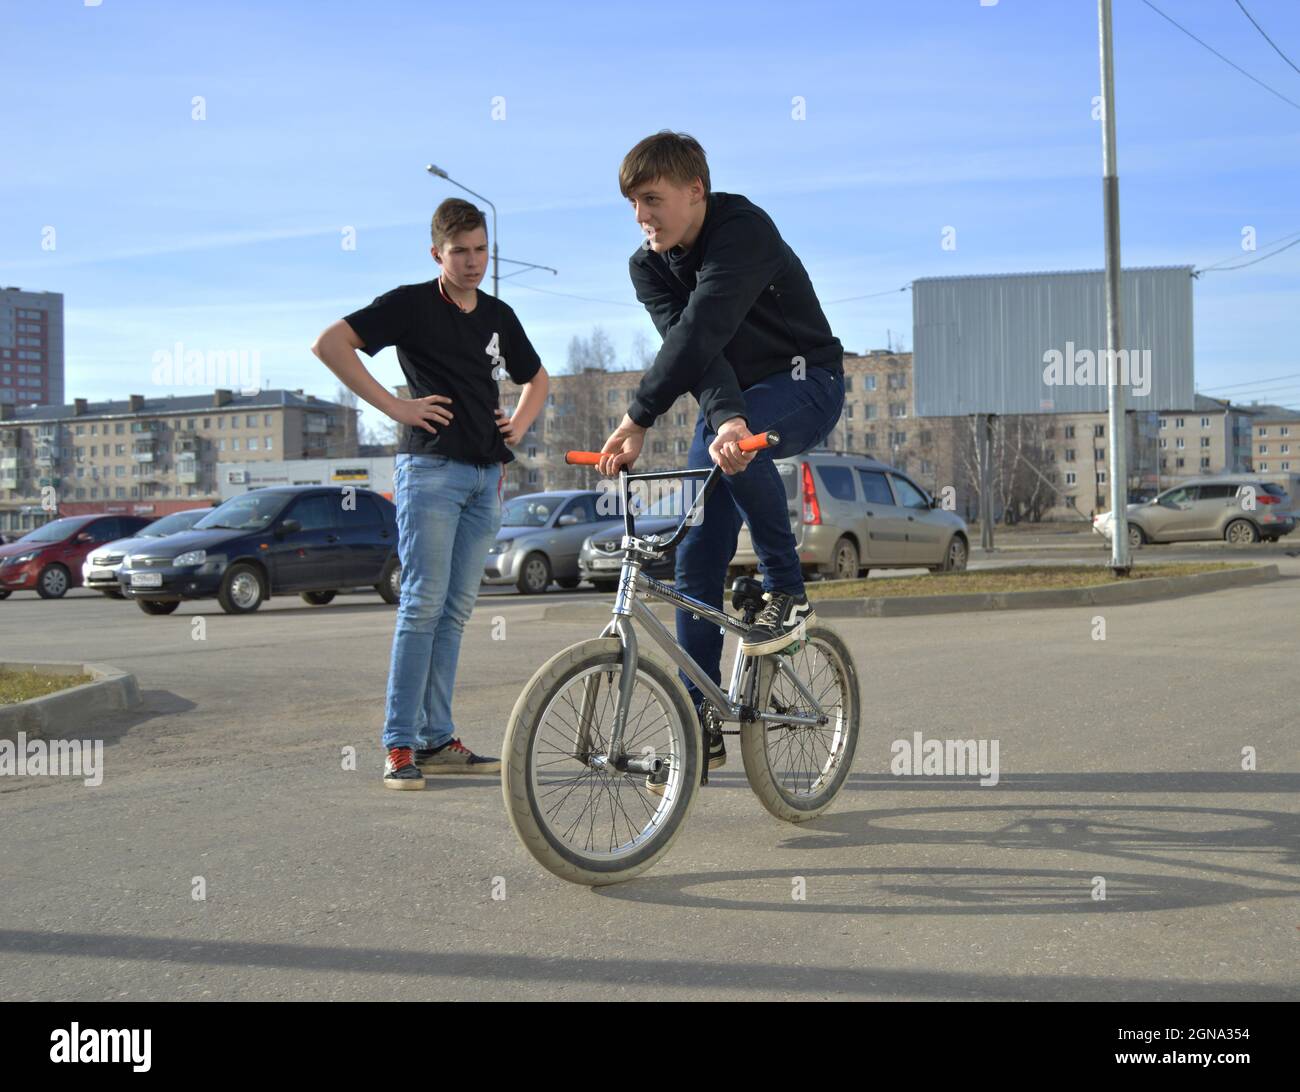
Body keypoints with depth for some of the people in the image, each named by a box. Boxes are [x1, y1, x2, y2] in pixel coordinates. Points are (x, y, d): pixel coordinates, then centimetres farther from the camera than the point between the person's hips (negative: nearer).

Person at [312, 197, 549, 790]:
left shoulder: (499, 315, 17)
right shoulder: (412, 303, -2)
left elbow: (537, 378, 32)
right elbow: (329, 344, -11)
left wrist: (519, 423, 13)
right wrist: (393, 405, -13)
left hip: (486, 473, 6)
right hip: (431, 467, -6)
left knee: (456, 609, 6)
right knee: (424, 603, -10)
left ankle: (436, 740, 11)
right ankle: (400, 746, -6)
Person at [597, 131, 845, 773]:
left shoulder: (745, 229, -24)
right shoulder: (647, 266, -7)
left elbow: (700, 333, -36)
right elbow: (690, 345, -23)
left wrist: (637, 420, -41)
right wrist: (726, 418, -42)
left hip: (805, 386, -6)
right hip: (728, 402, 6)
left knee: (734, 443, -39)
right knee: (695, 562, -3)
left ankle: (786, 593, -20)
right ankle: (702, 726, 5)